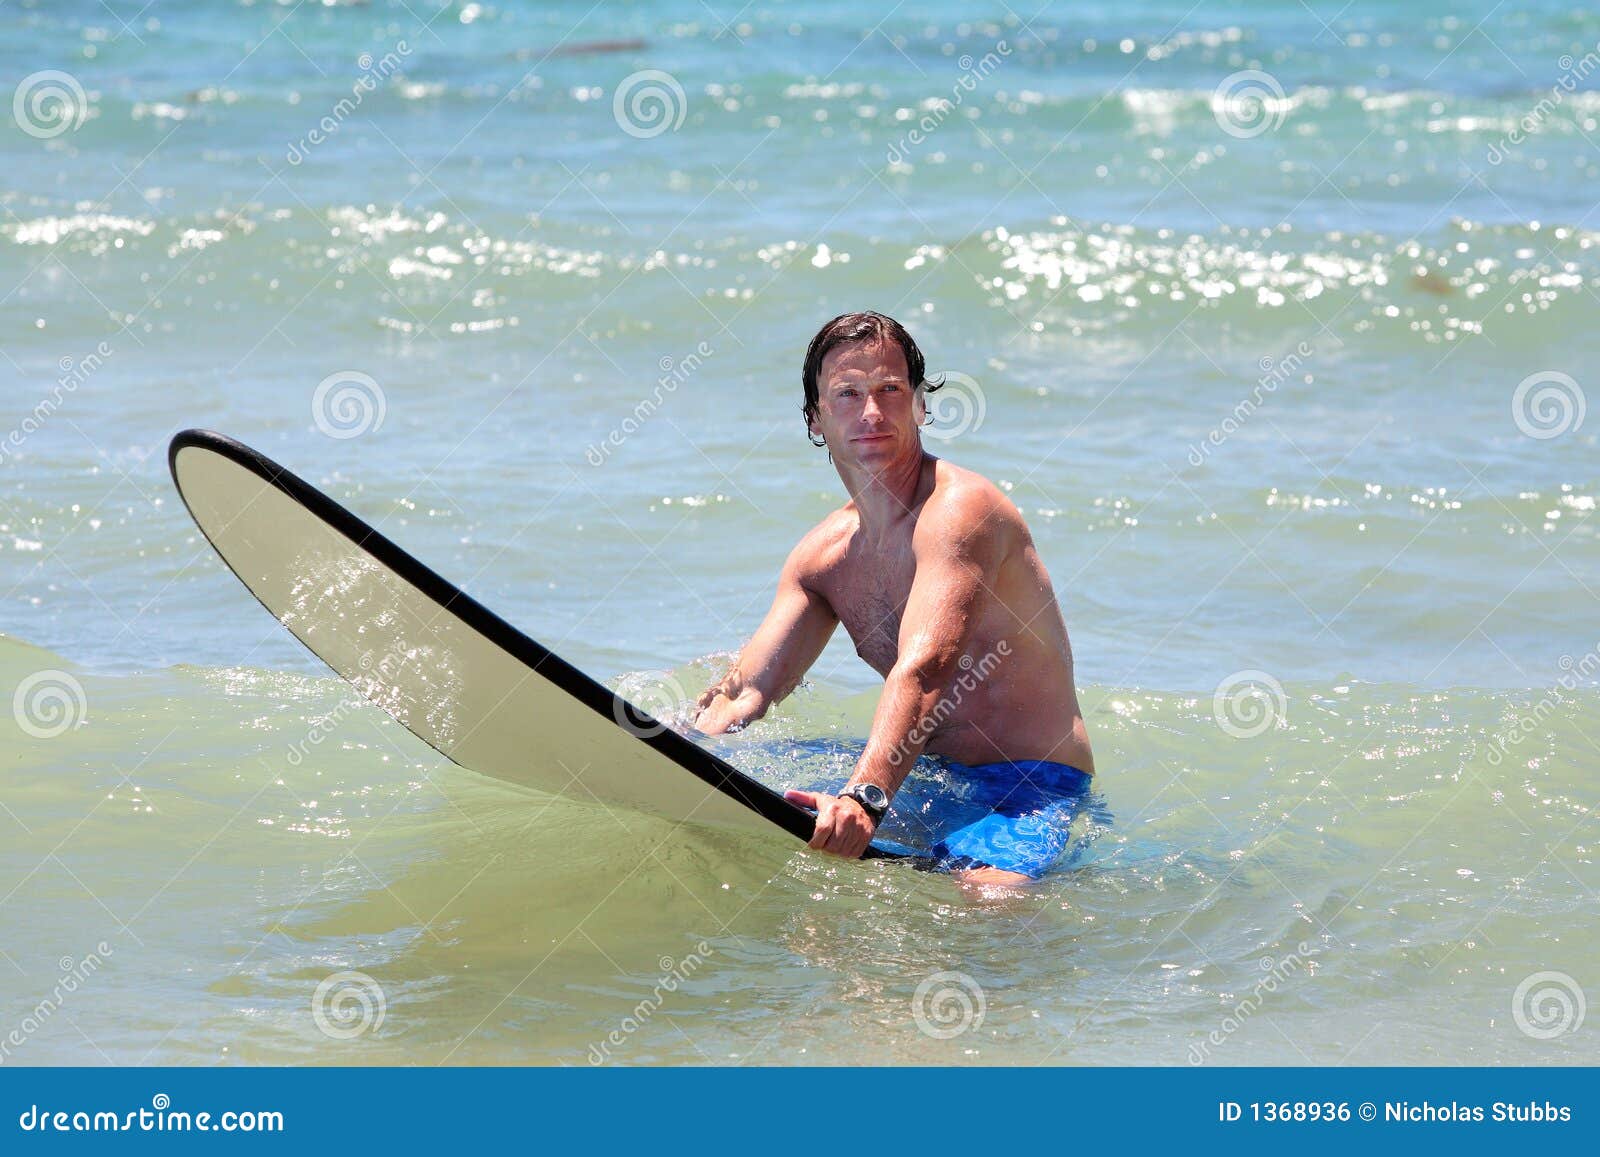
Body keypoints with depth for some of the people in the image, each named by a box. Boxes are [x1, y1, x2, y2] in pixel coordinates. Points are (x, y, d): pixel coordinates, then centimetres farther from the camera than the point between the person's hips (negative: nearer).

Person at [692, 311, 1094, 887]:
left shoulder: (960, 509, -18)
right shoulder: (823, 553, 8)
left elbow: (925, 669, -33)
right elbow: (745, 691, 4)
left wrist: (865, 796, -48)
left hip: (1028, 787, -7)